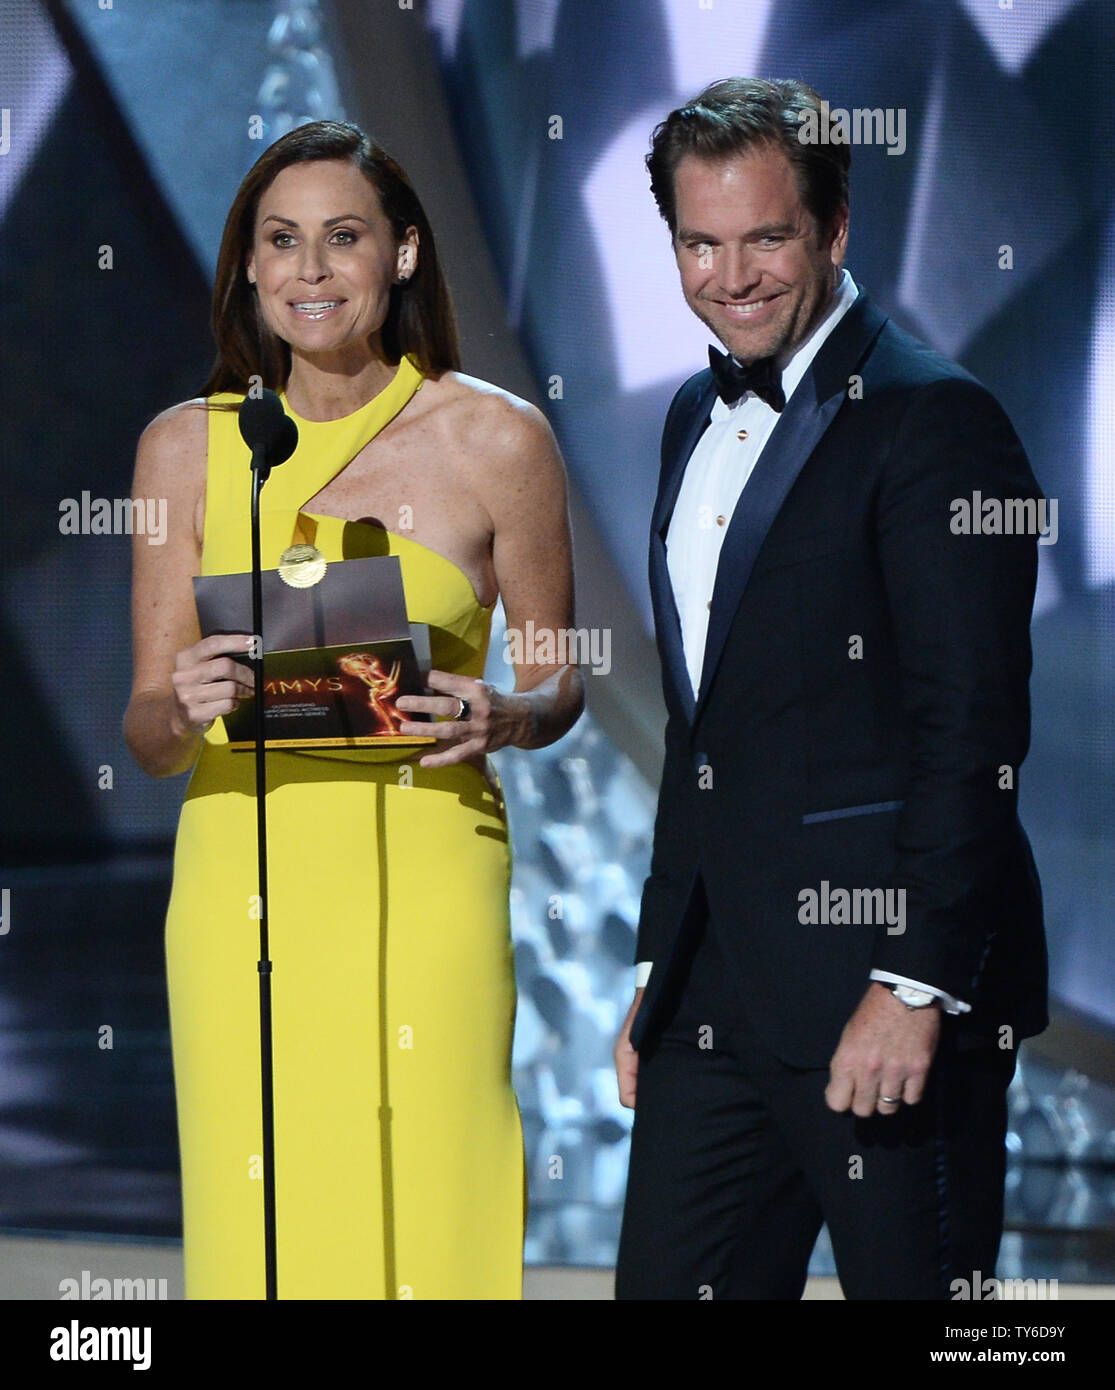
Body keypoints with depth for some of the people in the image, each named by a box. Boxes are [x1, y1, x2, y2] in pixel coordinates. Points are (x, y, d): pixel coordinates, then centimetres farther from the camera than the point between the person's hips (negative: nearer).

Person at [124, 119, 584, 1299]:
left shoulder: (495, 439, 2)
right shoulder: (186, 447, 6)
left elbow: (562, 678, 11)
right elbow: (146, 736, 8)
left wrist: (504, 719, -11)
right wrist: (183, 710, -15)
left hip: (424, 882, -1)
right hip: (241, 882, 2)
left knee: (425, 1228, -6)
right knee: (256, 1227, 0)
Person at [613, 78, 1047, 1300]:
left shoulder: (932, 417, -10)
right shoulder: (699, 417, 17)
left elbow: (971, 730, -15)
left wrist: (917, 984, -20)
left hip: (886, 974, -8)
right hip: (715, 993, 8)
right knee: (666, 1284, 7)